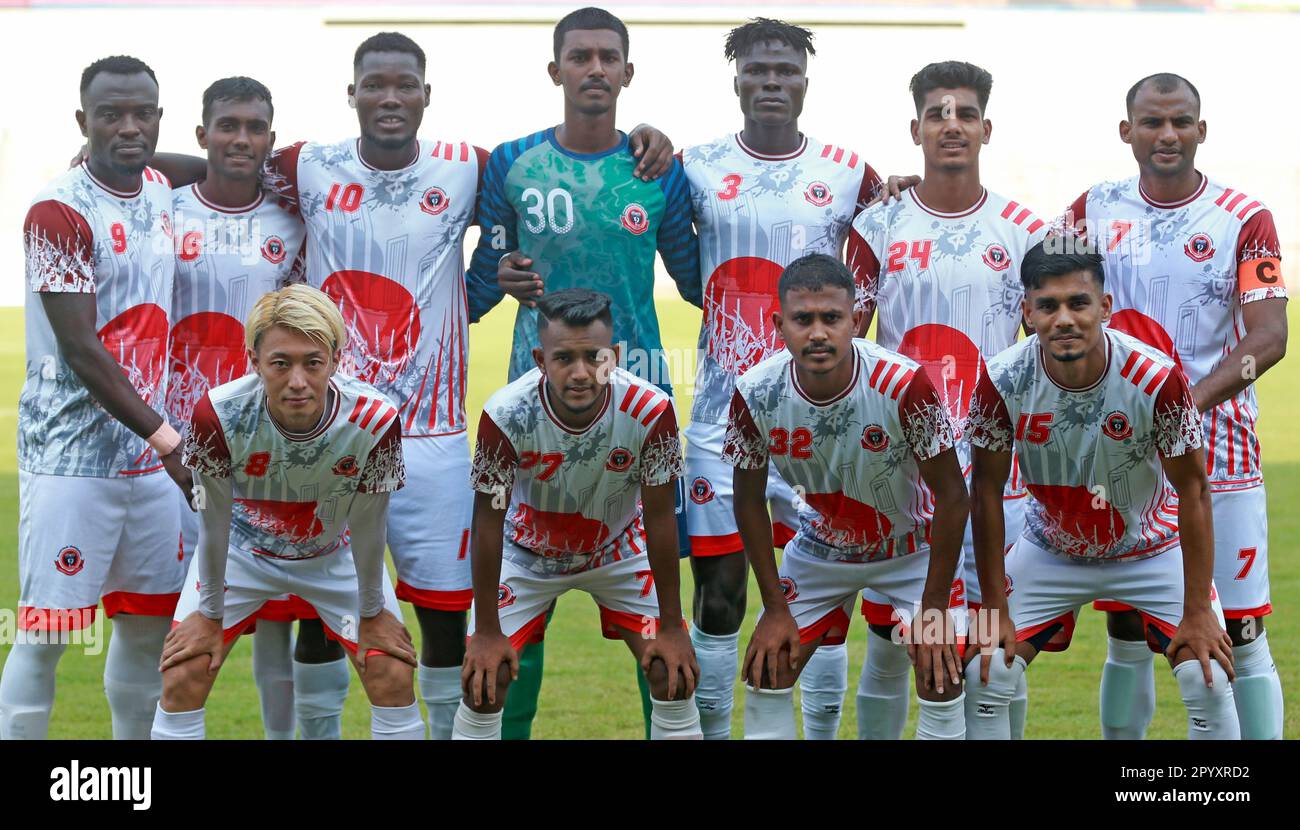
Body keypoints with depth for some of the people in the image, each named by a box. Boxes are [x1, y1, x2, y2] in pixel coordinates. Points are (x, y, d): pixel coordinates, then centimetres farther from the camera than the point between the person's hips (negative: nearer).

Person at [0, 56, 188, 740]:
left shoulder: (160, 190, 7)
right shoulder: (60, 212, -15)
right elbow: (81, 352, -18)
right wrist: (167, 439, -23)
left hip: (148, 452, 7)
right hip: (71, 454, -7)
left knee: (149, 620, 12)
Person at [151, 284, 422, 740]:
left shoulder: (376, 420, -34)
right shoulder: (217, 413, -36)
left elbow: (366, 526, -17)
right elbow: (214, 520, -20)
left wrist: (372, 613, -4)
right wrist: (210, 615, -8)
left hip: (336, 554, 1)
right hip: (241, 548, -1)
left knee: (394, 678, -7)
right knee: (182, 680, -10)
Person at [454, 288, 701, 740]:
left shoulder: (651, 411, -30)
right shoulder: (504, 415, -31)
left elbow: (659, 517, -18)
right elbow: (489, 521, -19)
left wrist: (671, 626, -13)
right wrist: (487, 631, -14)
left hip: (618, 551, 1)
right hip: (529, 554, -1)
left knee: (675, 674, -8)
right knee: (484, 681, -9)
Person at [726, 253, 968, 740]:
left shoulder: (903, 384, -32)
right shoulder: (755, 394, -23)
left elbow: (951, 495, -21)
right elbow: (749, 502, -7)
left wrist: (934, 607, -19)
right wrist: (775, 608, -6)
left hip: (912, 547, -3)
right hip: (820, 546, 3)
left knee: (942, 678, -15)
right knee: (766, 672, -3)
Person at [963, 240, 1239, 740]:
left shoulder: (1157, 377, -29)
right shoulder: (1002, 381, -24)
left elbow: (1193, 493, -18)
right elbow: (987, 491, -11)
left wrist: (1198, 612, -17)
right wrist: (995, 609, -10)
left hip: (1153, 549, -1)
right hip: (1049, 552, 1)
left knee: (1210, 684, -14)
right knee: (985, 677, -8)